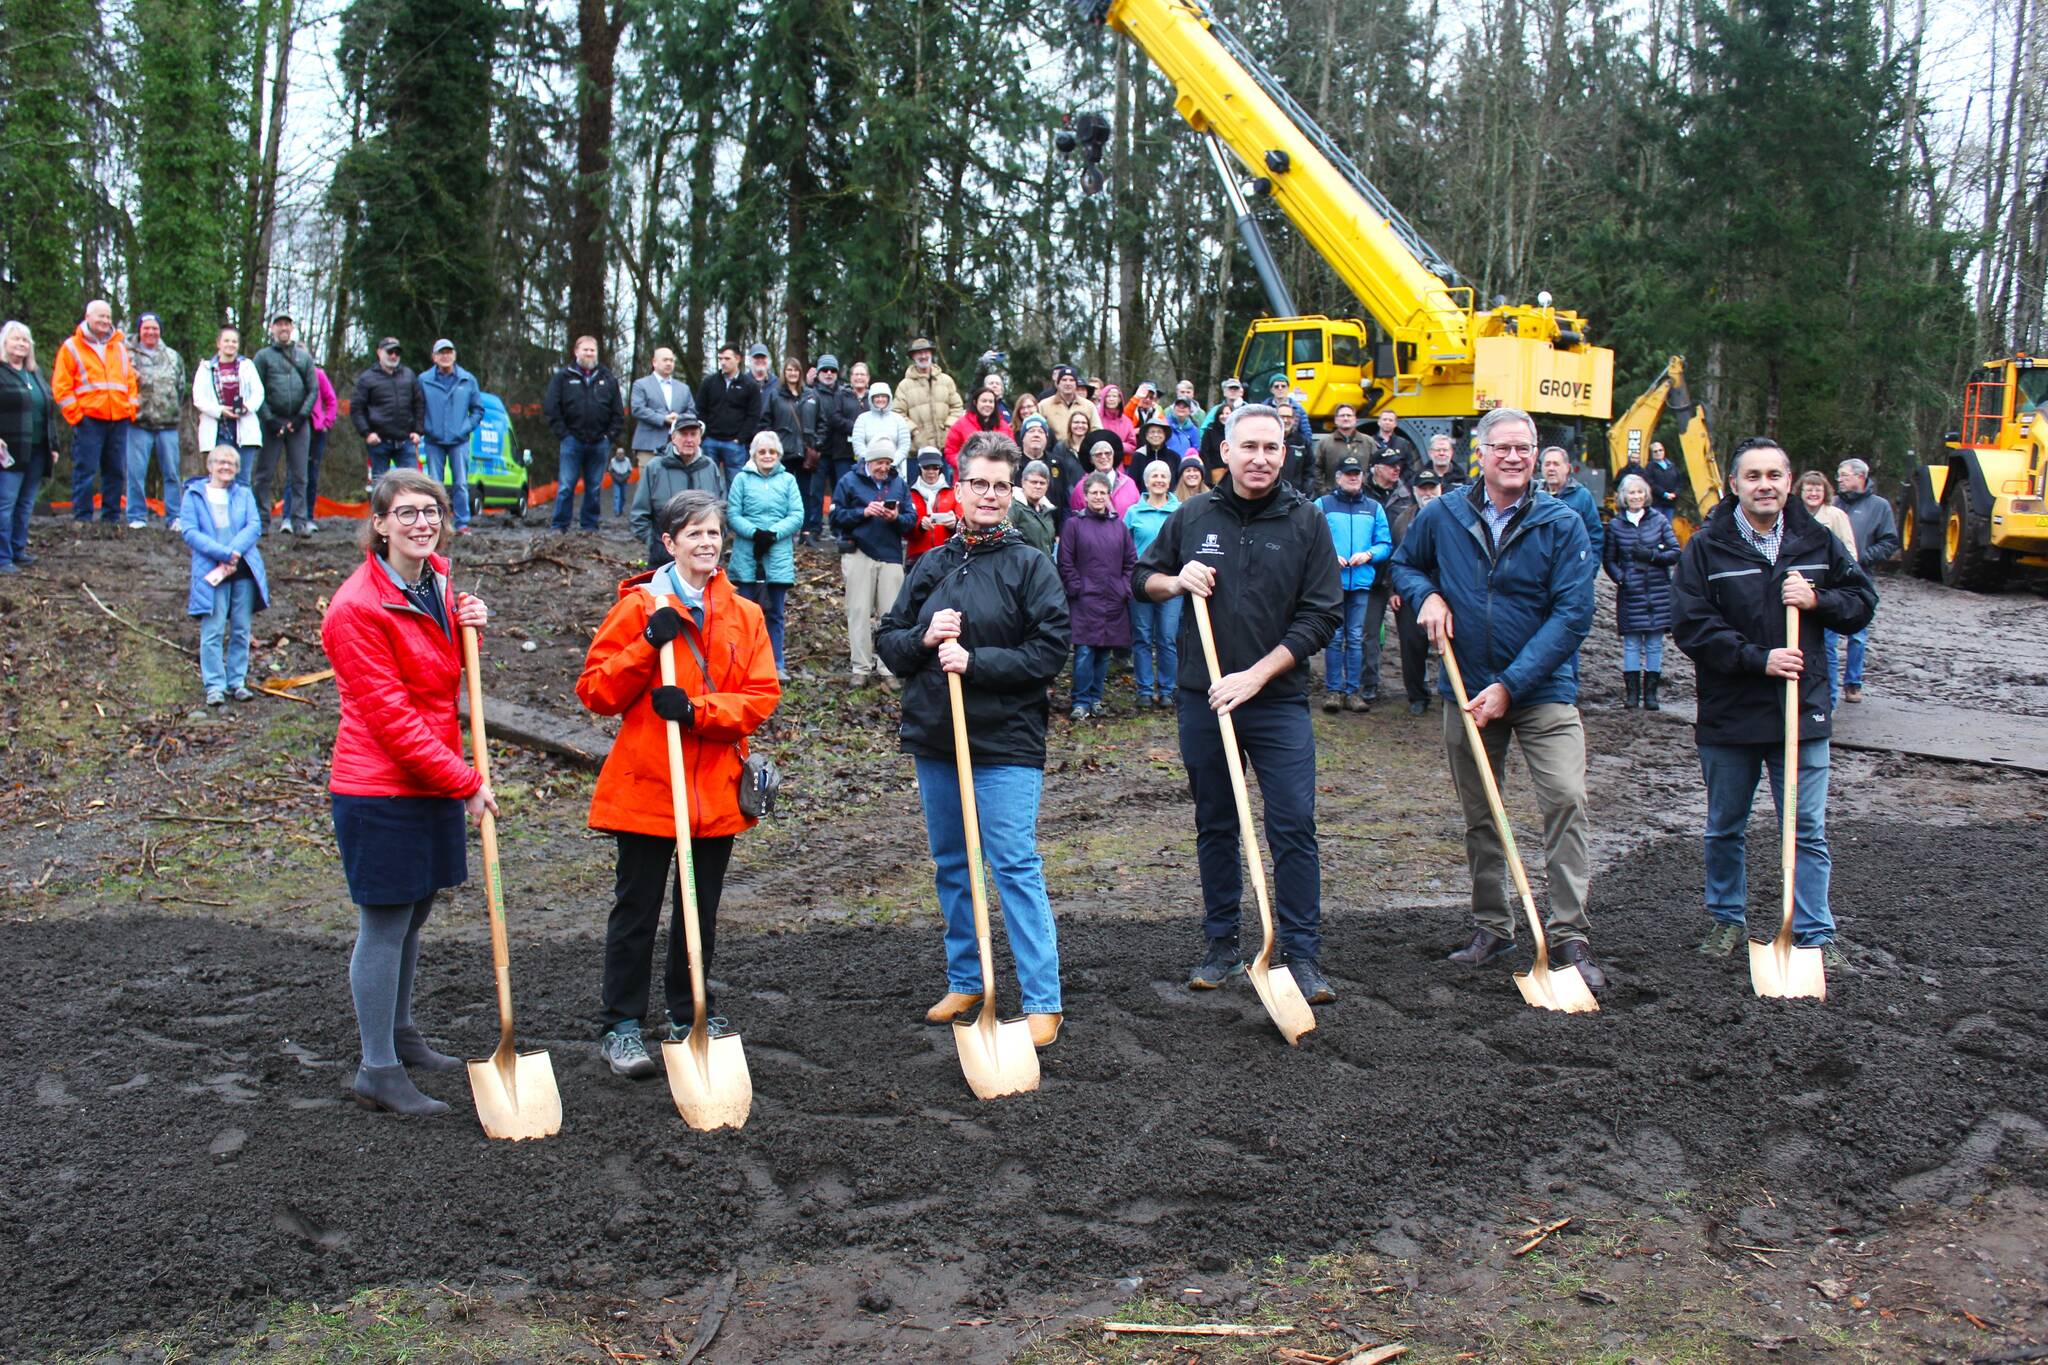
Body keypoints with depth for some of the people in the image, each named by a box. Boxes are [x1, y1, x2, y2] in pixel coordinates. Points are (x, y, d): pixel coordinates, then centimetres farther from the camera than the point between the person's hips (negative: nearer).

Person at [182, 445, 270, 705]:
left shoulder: (244, 495, 14)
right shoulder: (195, 494, 5)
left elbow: (255, 526, 0)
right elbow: (189, 532, -5)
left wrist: (234, 552, -16)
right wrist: (223, 553, -16)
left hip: (244, 570, 3)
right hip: (211, 571, -3)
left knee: (241, 630, 6)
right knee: (213, 630, -6)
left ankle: (237, 681, 14)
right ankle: (214, 685, -2)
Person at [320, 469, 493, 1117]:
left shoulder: (437, 583, 8)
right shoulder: (357, 607, -17)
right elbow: (387, 714, -19)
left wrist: (468, 628, -1)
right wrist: (464, 782, -17)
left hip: (434, 783, 8)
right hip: (378, 790, -8)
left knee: (412, 917, 20)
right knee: (384, 926, 0)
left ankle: (399, 1035, 36)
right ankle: (378, 1070, 11)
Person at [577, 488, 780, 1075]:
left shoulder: (744, 615, 7)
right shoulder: (638, 607, -2)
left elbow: (762, 696, -2)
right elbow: (595, 692, -5)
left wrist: (696, 709, -17)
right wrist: (647, 645, -19)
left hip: (717, 789, 4)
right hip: (646, 784, -3)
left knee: (701, 910, 14)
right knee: (636, 910, 2)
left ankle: (690, 1016, 29)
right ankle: (621, 1027, 11)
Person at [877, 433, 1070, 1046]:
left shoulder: (1030, 566, -4)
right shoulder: (932, 565, 9)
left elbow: (1051, 651, -11)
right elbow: (888, 640, 11)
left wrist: (975, 661, -18)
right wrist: (923, 638, -10)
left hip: (1006, 744, -5)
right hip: (935, 741, 5)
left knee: (1016, 868, -8)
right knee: (950, 867, 15)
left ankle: (1043, 1000, -2)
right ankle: (965, 982, 30)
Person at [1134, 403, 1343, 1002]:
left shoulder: (1305, 521, -2)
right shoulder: (1192, 516, 4)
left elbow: (1321, 616, -6)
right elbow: (1141, 577, 17)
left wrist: (1255, 676, -14)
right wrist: (1176, 581, -7)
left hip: (1279, 701, -2)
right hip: (1203, 700, 2)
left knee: (1294, 829, -4)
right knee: (1214, 827, 11)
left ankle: (1302, 956, 4)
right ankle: (1222, 947, 23)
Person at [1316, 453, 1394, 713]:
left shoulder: (1374, 509, 15)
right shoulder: (1322, 504, 7)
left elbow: (1385, 544, 11)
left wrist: (1368, 554, -8)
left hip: (1362, 582, 2)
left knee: (1356, 638, 3)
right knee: (1334, 637, -2)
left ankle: (1354, 691, 10)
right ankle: (1333, 690, 5)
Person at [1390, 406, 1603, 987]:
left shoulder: (1562, 524, -8)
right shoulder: (1442, 516, 0)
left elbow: (1572, 614, -13)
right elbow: (1403, 563, 18)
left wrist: (1510, 686, -19)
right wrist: (1427, 595, -6)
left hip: (1543, 689, -3)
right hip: (1467, 689, 3)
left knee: (1565, 799, -16)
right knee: (1478, 814, 11)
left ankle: (1568, 933, -7)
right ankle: (1491, 927, 26)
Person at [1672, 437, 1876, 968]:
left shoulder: (1817, 542, 3)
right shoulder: (1706, 548, -5)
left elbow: (1862, 602, 9)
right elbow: (1691, 626, -11)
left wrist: (1817, 600, -11)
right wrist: (1758, 659, -19)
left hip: (1802, 709, 1)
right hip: (1728, 713, -1)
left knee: (1807, 831, 4)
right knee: (1724, 829, 14)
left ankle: (1816, 933, 12)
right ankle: (1728, 919, 31)